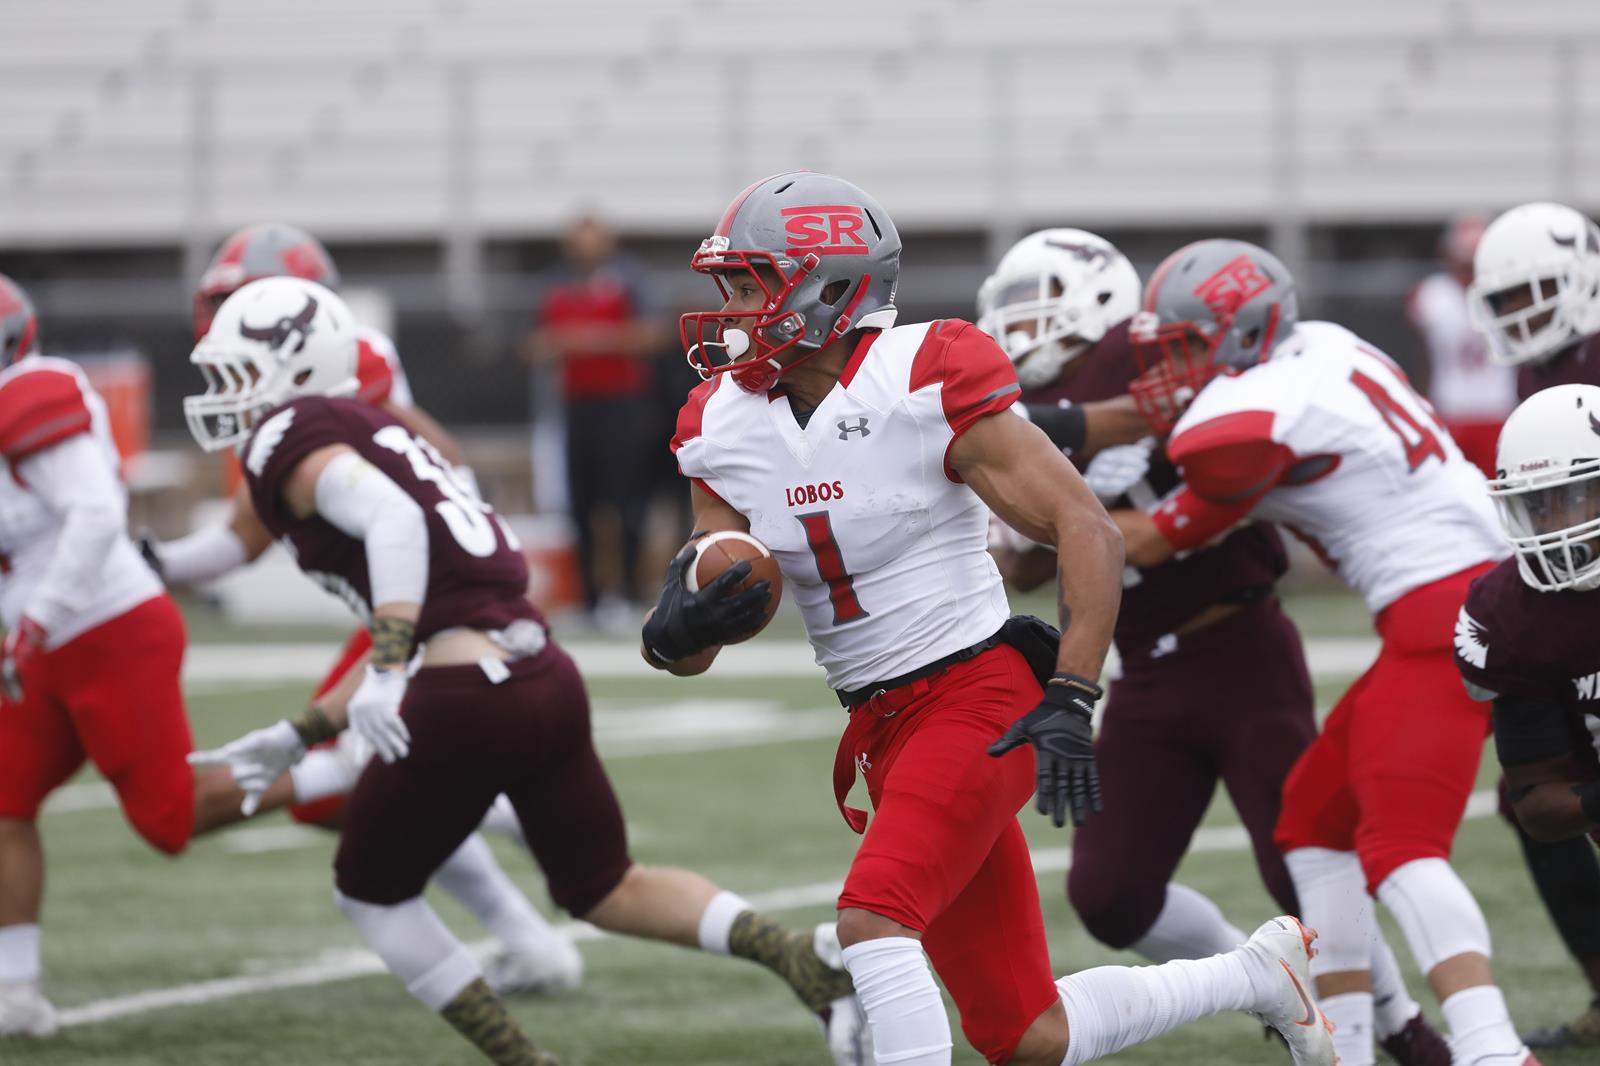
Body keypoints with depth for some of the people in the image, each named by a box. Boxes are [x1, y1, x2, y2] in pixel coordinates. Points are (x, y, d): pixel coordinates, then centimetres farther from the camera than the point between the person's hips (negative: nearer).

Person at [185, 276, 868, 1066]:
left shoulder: (289, 439, -1)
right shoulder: (369, 430, 26)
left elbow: (390, 518, -22)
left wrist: (384, 672, -29)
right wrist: (297, 738, 33)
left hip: (469, 701, -8)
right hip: (545, 675, 8)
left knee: (372, 892, 14)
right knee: (604, 889, 19)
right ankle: (805, 958, -1)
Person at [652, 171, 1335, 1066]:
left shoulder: (925, 384, -14)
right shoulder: (728, 428, 4)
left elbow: (1089, 532, -15)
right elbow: (691, 649, 5)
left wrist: (1071, 701, -23)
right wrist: (678, 630, -19)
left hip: (978, 700, -7)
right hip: (882, 729, 7)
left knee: (873, 919, -28)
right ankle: (1256, 975, 31)